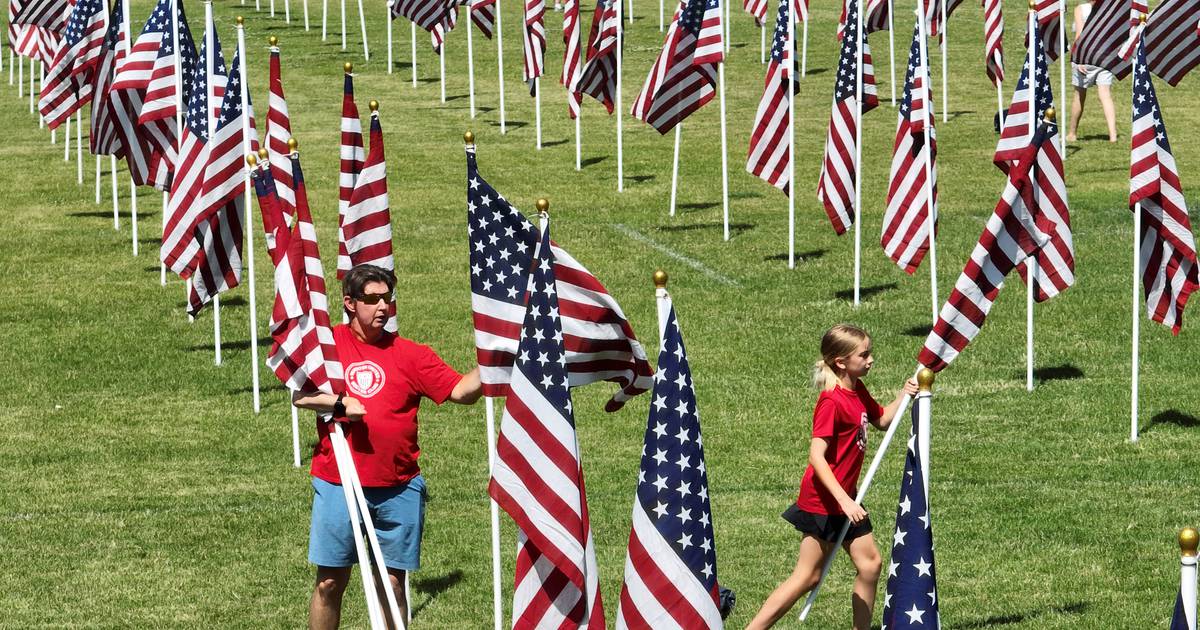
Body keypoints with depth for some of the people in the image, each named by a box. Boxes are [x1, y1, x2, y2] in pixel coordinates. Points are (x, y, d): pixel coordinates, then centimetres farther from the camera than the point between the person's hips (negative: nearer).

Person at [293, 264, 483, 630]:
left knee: (393, 583, 6)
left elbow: (461, 391, -2)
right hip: (337, 485, -1)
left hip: (398, 489, 1)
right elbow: (300, 395, -7)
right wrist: (340, 404, -20)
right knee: (330, 582, 5)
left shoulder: (410, 355, 4)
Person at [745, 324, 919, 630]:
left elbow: (882, 420, 25)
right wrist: (844, 501, -31)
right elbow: (816, 456, -26)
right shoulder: (832, 402, -21)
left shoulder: (858, 392, 7)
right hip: (822, 501, -9)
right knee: (808, 576, -5)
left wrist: (902, 396, 6)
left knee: (869, 564, 9)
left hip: (845, 497, 9)